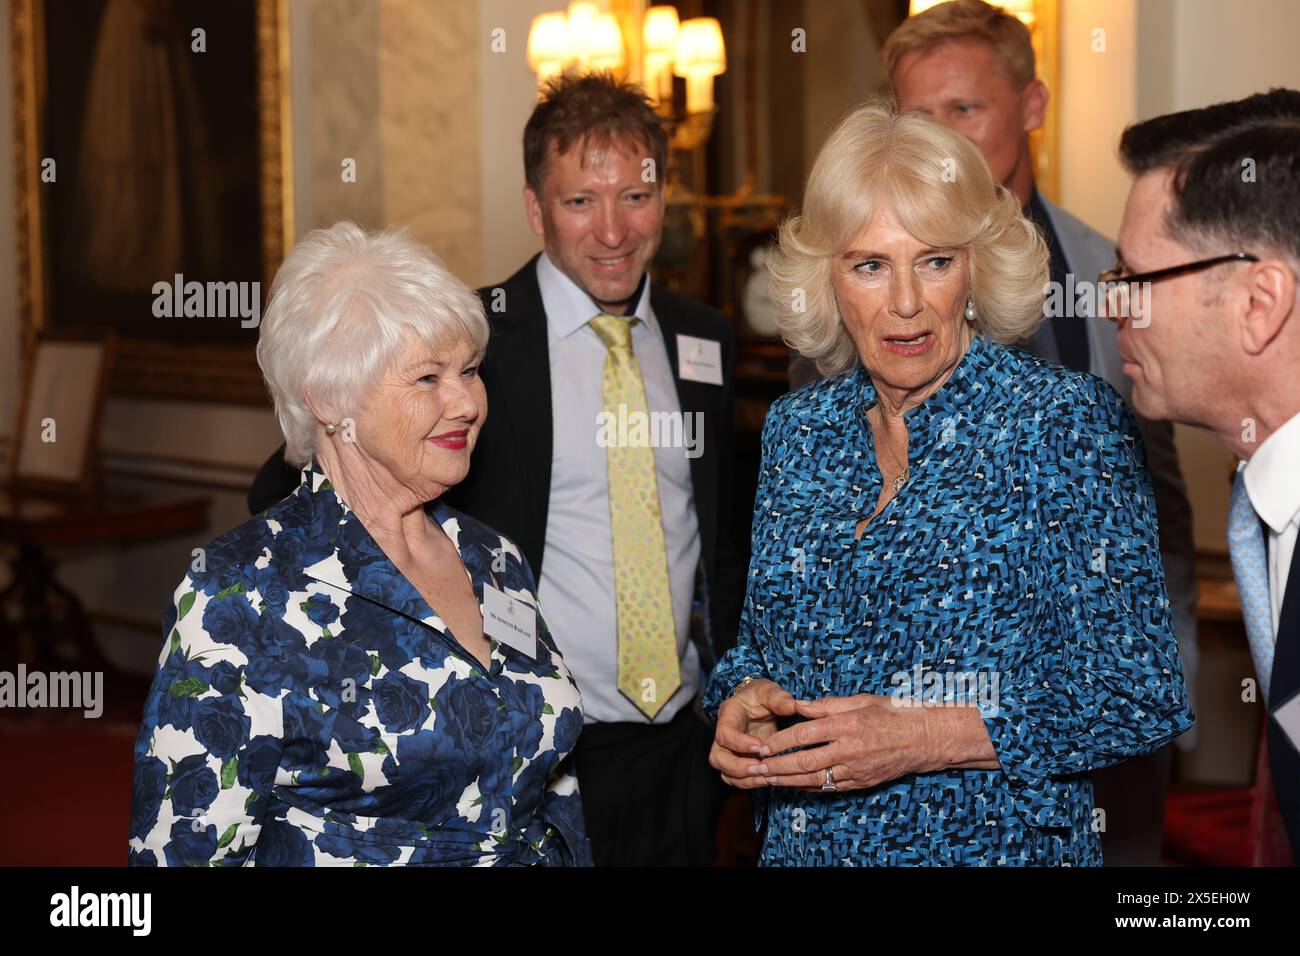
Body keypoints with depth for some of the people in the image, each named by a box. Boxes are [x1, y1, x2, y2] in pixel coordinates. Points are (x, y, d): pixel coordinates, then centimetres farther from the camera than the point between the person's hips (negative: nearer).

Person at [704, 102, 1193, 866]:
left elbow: (1143, 696, -14)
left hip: (1003, 843, -4)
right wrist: (744, 700, -10)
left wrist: (928, 737, -23)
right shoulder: (797, 428, 2)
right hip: (804, 841, 4)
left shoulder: (1070, 421, -12)